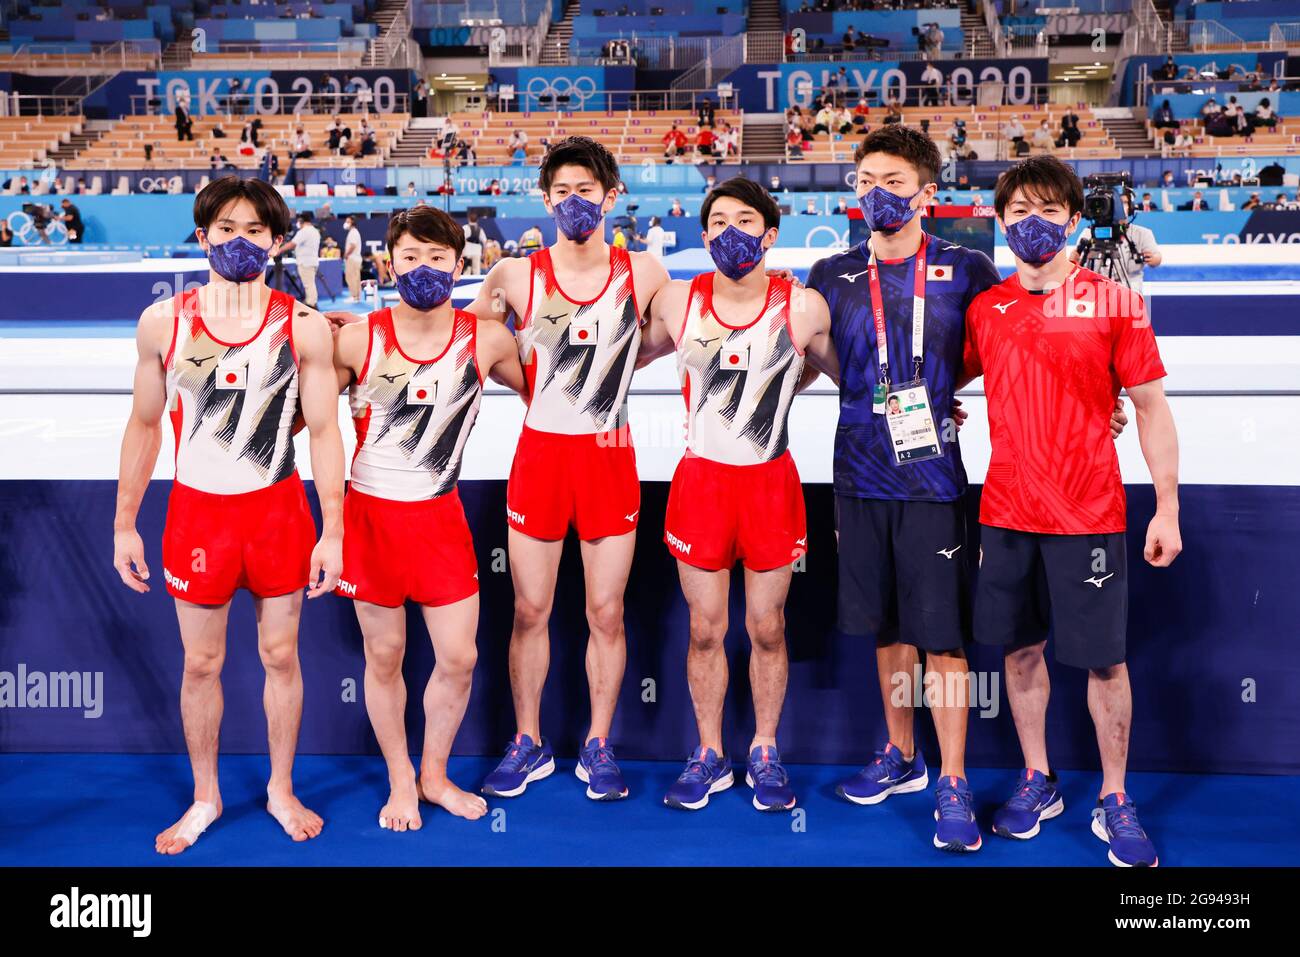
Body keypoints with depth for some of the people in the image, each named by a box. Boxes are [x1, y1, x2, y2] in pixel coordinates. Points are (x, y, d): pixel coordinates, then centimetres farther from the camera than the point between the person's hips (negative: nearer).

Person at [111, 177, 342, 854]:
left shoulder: (304, 328, -6)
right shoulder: (162, 322, -3)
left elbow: (324, 431, -4)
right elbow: (144, 425, 5)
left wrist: (332, 533, -6)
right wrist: (124, 525, 6)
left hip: (279, 508, 0)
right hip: (197, 511, 1)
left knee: (281, 656, 12)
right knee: (200, 663, 11)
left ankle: (281, 790, 31)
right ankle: (205, 797, 32)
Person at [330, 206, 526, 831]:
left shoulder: (487, 340, -4)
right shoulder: (356, 340, -8)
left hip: (440, 516, 1)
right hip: (370, 514, -1)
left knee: (459, 657, 3)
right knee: (384, 656, 9)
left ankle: (434, 774, 28)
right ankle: (400, 780, 30)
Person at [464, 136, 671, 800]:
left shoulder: (643, 273, 0)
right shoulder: (515, 276, -1)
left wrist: (620, 364, 7)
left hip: (610, 457, 0)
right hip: (540, 453, 0)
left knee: (607, 613, 5)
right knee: (530, 610, 7)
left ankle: (597, 747, 21)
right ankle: (528, 744, 24)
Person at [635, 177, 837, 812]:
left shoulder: (804, 307, -6)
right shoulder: (676, 302, -1)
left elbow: (842, 369, 10)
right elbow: (636, 354, 15)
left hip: (771, 483, -1)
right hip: (700, 480, 1)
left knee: (767, 629, 8)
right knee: (705, 630, 9)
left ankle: (765, 754, 26)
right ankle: (710, 758, 25)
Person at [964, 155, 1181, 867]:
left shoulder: (1113, 302, -3)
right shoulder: (984, 310, 6)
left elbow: (1152, 409, -1)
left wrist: (1168, 508, -4)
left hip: (1089, 514, -3)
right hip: (1005, 512, 3)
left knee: (1103, 659, 3)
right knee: (1020, 650, 11)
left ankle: (1114, 801, 20)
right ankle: (1037, 782, 29)